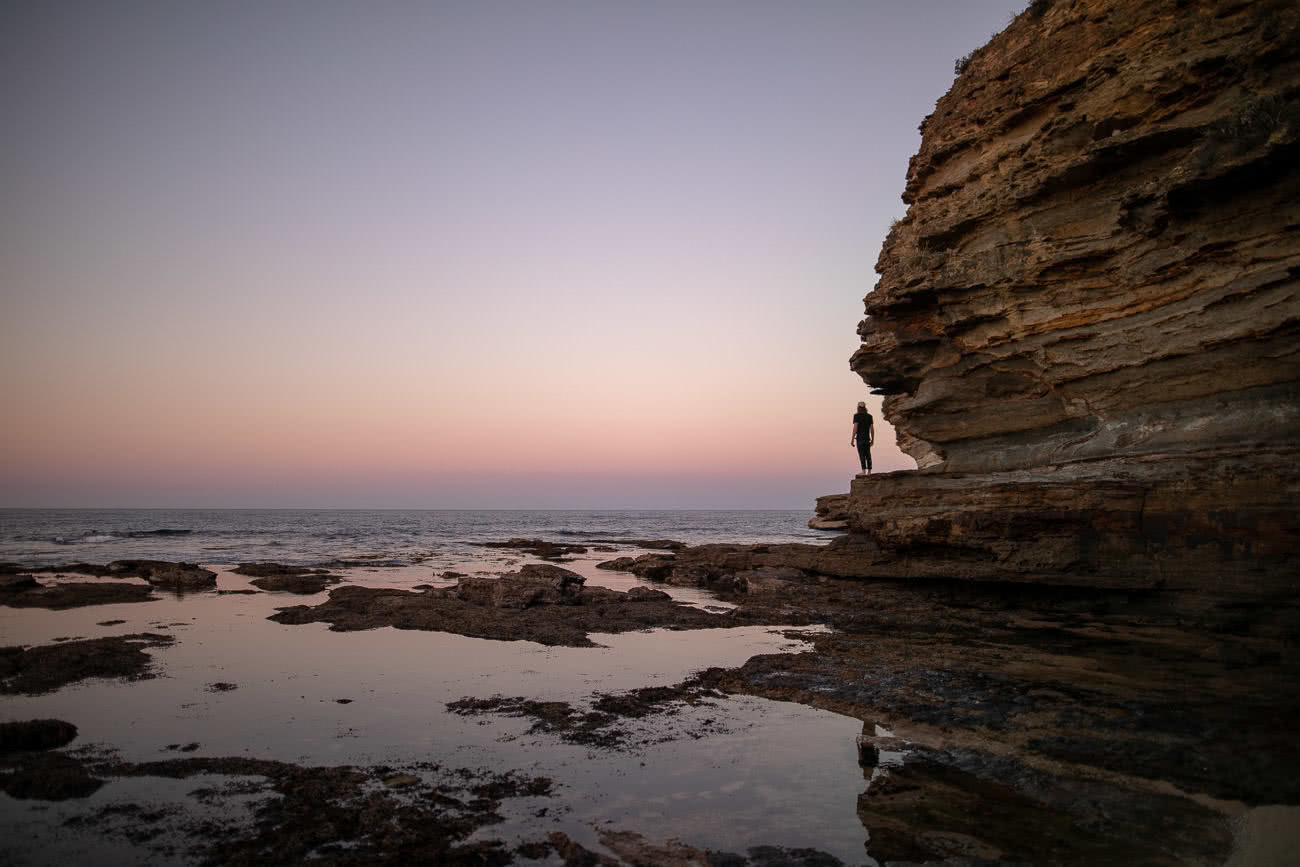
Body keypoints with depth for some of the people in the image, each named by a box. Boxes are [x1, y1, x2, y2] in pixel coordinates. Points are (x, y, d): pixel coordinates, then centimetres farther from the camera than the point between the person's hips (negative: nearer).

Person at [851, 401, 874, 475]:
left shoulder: (856, 415, -6)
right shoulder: (869, 416, 9)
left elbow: (855, 427, -15)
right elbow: (872, 428, 6)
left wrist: (852, 439, -13)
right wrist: (873, 440, 13)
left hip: (860, 438, -5)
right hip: (867, 438, 5)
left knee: (861, 454, -6)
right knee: (868, 455, 6)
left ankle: (864, 471, -12)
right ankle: (869, 472, 3)